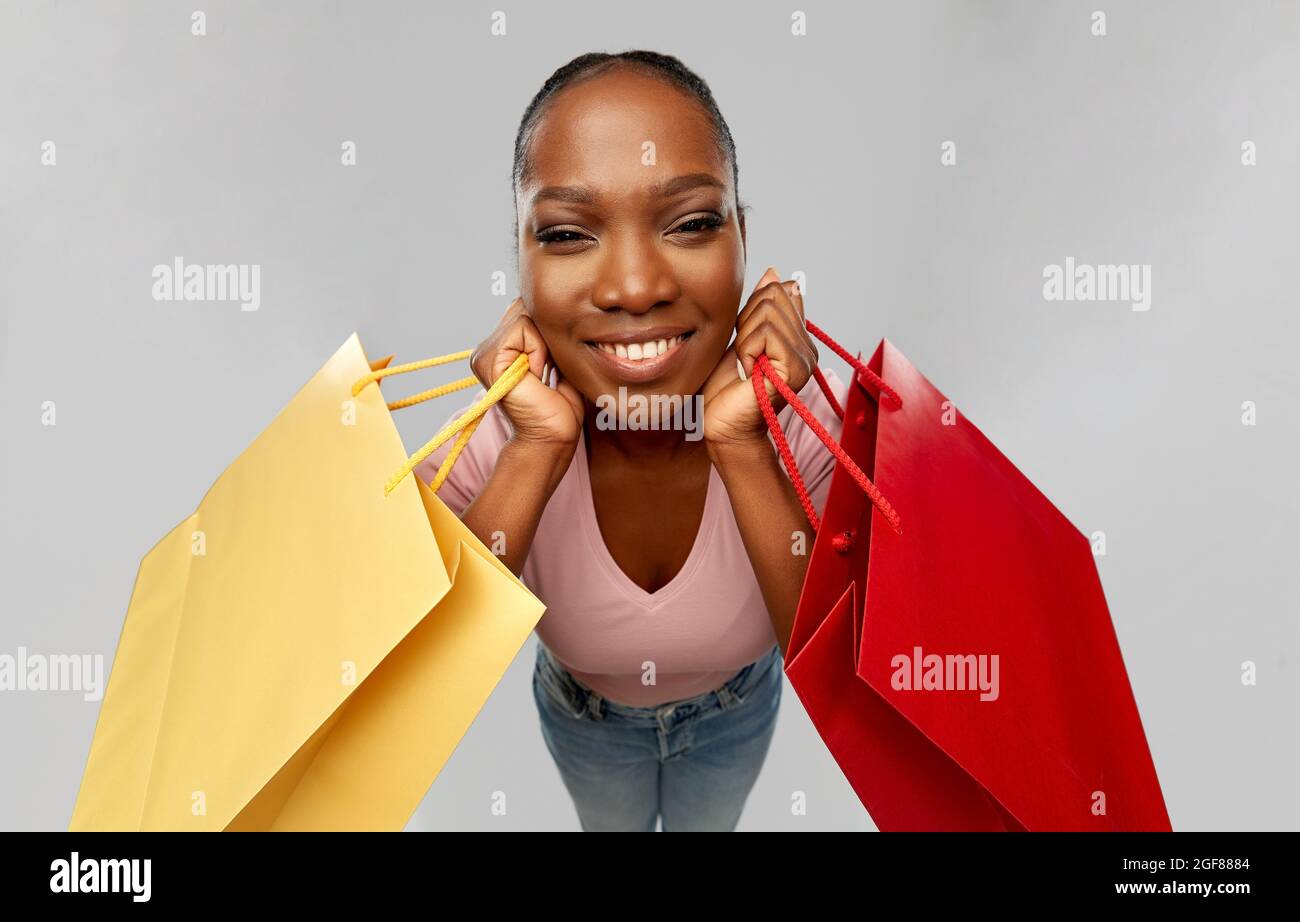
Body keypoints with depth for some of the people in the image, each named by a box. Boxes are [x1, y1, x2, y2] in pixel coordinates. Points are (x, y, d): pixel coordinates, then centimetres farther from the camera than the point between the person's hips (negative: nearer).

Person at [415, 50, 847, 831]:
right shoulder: (482, 431, -30)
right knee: (611, 827, 30)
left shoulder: (810, 412, -31)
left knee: (711, 826, 30)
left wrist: (742, 447, -44)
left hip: (737, 714, 0)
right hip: (582, 720, 0)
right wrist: (536, 452, -44)